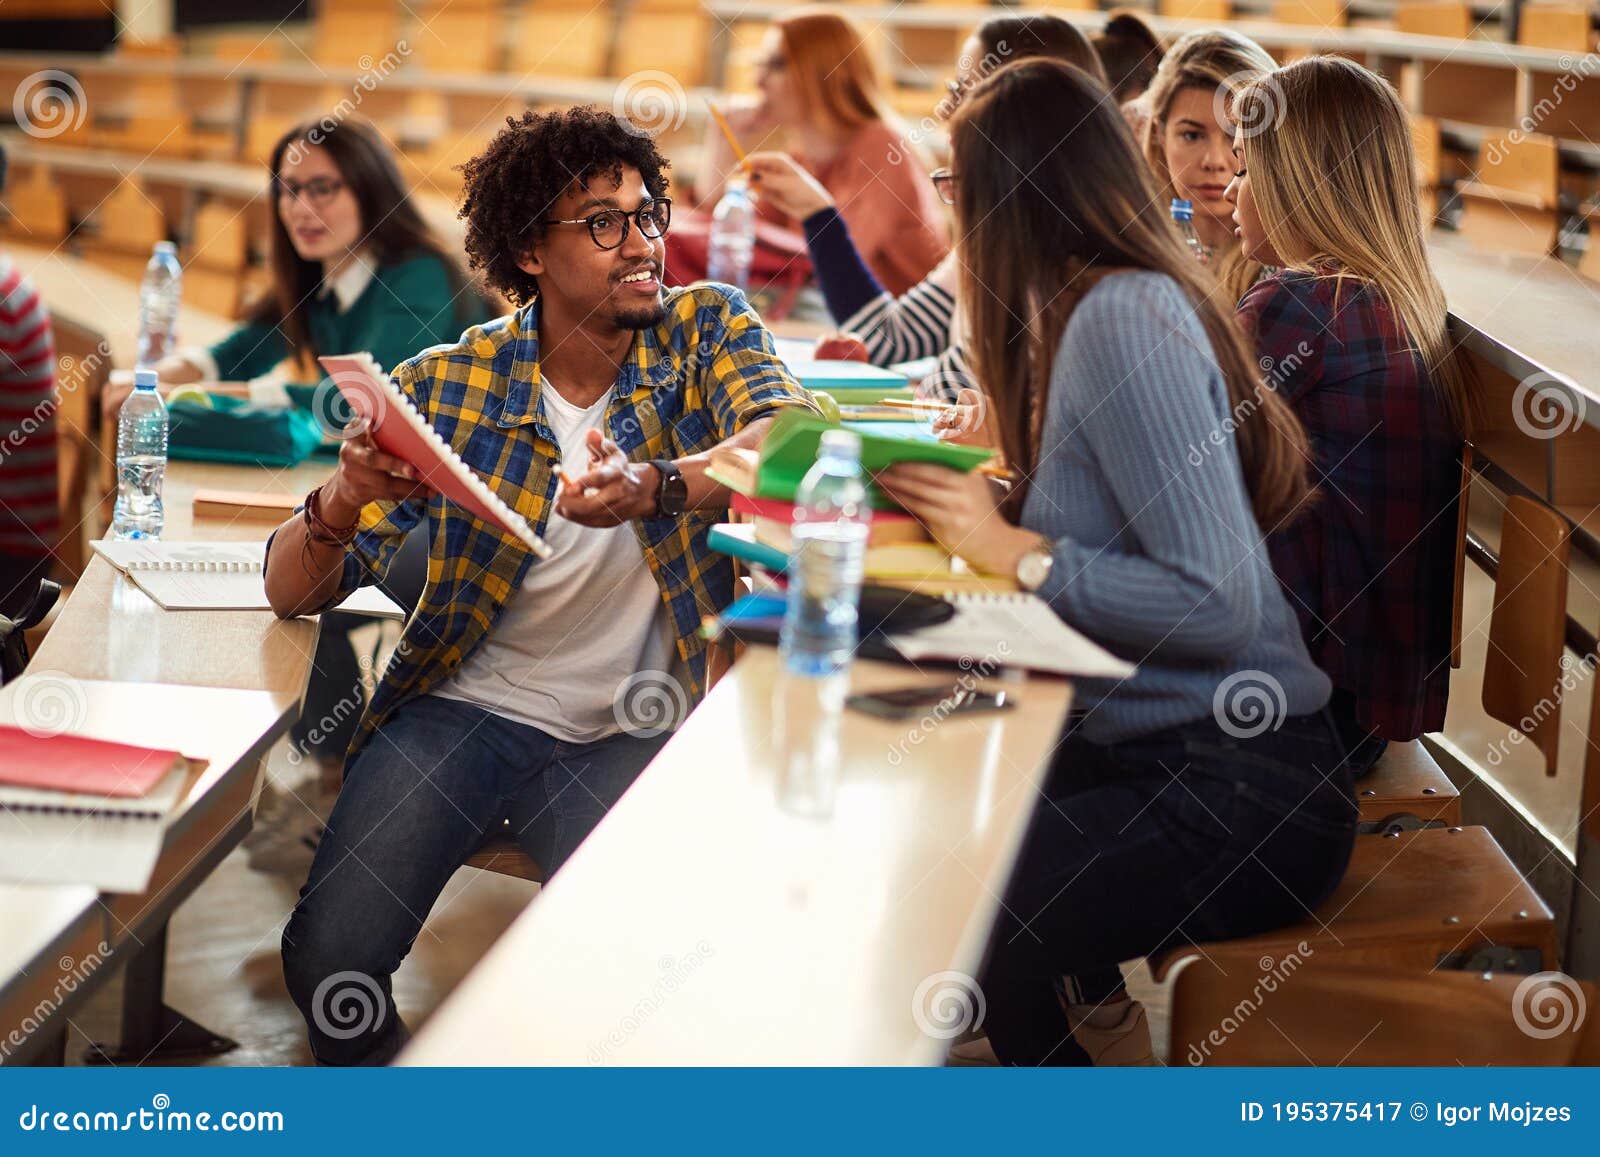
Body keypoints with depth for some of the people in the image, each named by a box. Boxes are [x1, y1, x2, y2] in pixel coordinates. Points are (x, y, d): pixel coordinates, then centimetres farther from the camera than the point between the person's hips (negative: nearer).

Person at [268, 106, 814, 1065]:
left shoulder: (708, 328, -2)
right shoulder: (446, 385, -3)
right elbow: (293, 592, -5)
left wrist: (652, 487, -44)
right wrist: (342, 505, -29)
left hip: (634, 733, 0)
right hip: (464, 708, 1)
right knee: (328, 965, -17)